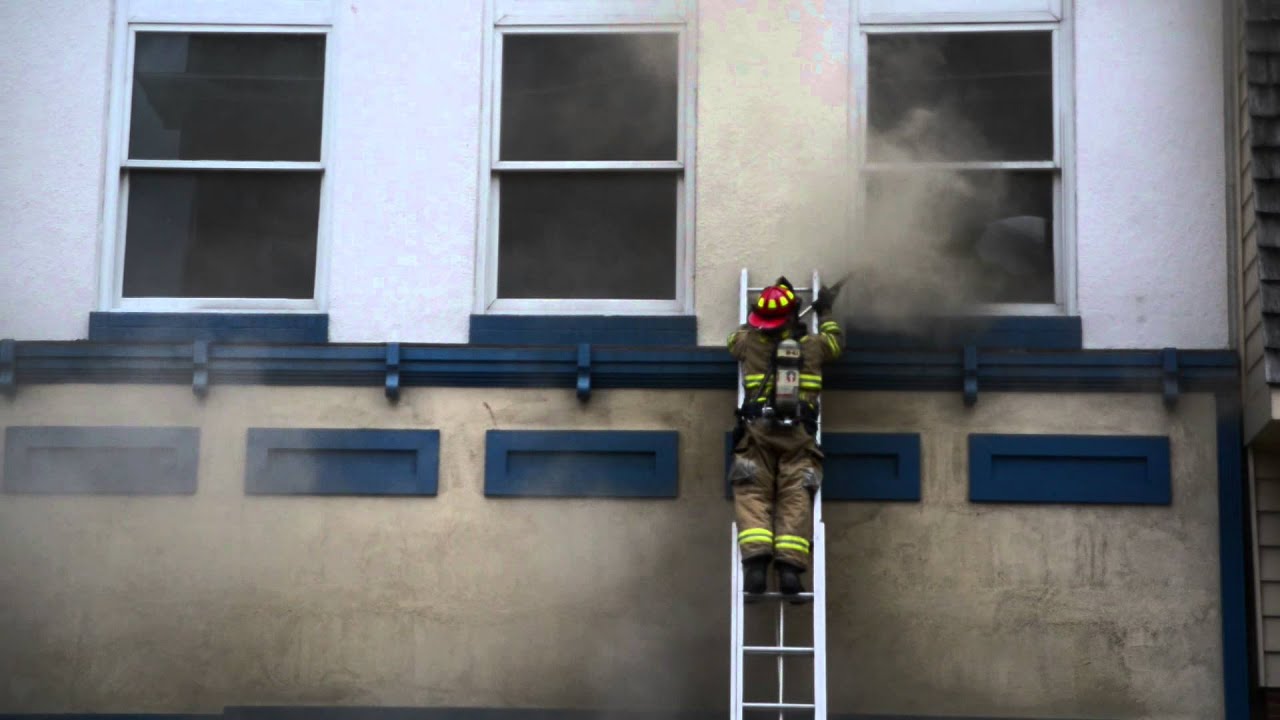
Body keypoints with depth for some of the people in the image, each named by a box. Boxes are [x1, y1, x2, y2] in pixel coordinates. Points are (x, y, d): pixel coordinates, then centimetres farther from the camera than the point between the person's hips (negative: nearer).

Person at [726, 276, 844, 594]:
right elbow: (836, 340, 37)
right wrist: (825, 312, 54)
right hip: (799, 434, 1)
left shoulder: (750, 342, 10)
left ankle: (755, 562, -25)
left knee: (753, 496, -5)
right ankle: (790, 567, -23)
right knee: (795, 500, -7)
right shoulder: (812, 345, 13)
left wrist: (755, 322, 51)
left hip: (757, 430, 0)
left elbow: (734, 338, 36)